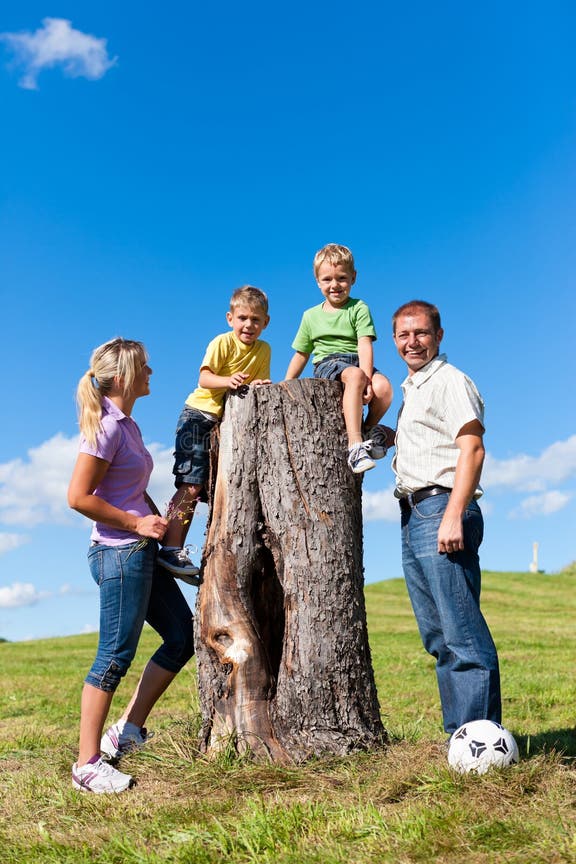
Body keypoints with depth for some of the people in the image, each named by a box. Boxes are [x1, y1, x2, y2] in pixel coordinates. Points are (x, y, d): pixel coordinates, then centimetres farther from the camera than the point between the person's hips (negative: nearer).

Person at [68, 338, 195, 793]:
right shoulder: (107, 427, -14)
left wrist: (163, 527, 12)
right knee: (116, 655, -4)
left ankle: (128, 730, 23)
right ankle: (87, 765, 8)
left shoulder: (128, 425, 14)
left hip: (142, 552, 10)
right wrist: (136, 523, -15)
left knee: (183, 637, 13)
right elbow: (78, 497, -18)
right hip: (120, 553, -10)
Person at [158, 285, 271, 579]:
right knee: (191, 484, -16)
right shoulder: (222, 343, -11)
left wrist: (258, 386, -20)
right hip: (198, 415, -6)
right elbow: (204, 378, -22)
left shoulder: (263, 350, 5)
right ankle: (171, 549, -16)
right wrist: (228, 381, -41)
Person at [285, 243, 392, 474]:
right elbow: (301, 355, 23)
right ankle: (355, 445, -46)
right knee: (354, 375, -38)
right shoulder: (311, 316, 17)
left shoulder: (359, 308, 7)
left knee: (383, 386, -33)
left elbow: (364, 345, -7)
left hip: (357, 364, 1)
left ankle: (370, 428, 0)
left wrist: (367, 378, -21)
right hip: (327, 364, 0)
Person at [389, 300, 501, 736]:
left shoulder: (450, 381, -4)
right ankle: (459, 735, 17)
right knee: (438, 636, 10)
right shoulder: (411, 389, 24)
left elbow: (472, 449, -15)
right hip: (414, 518, 10)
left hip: (440, 509, -10)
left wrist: (453, 517, -24)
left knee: (464, 632, -10)